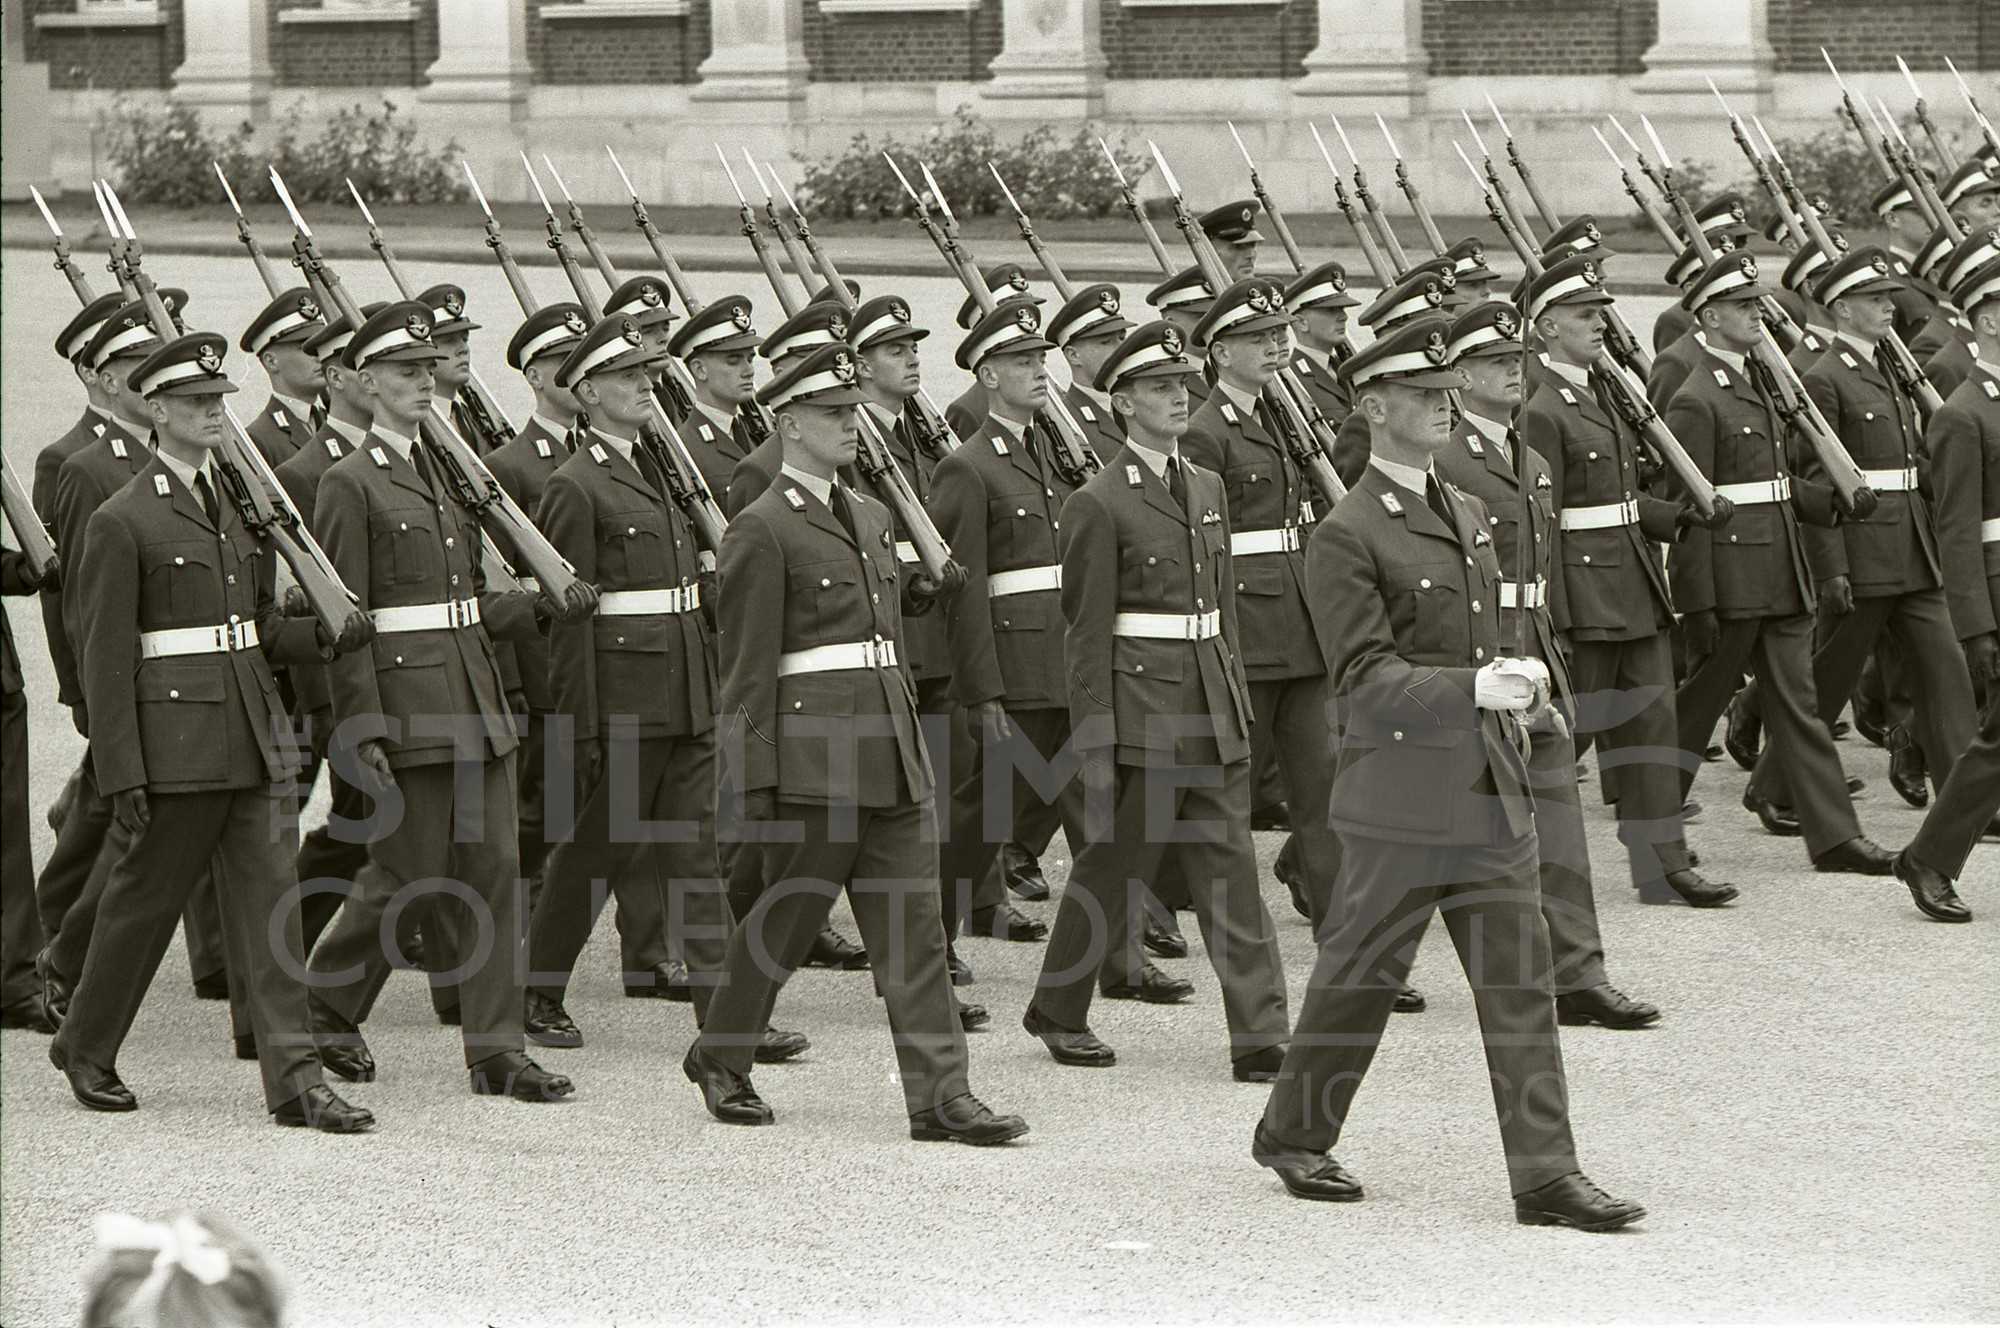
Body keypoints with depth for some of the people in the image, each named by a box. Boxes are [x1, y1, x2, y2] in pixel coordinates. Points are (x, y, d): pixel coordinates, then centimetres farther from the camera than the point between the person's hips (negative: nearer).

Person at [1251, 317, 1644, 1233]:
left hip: (1490, 795, 7)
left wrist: (1518, 681, 12)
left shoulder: (1466, 514, 14)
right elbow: (1366, 682, -17)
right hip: (1402, 799, -7)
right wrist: (1473, 690, -28)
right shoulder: (1347, 537, -10)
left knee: (1520, 980, 0)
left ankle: (1545, 1175, -1)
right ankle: (1292, 1139, 24)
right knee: (1358, 976, 6)